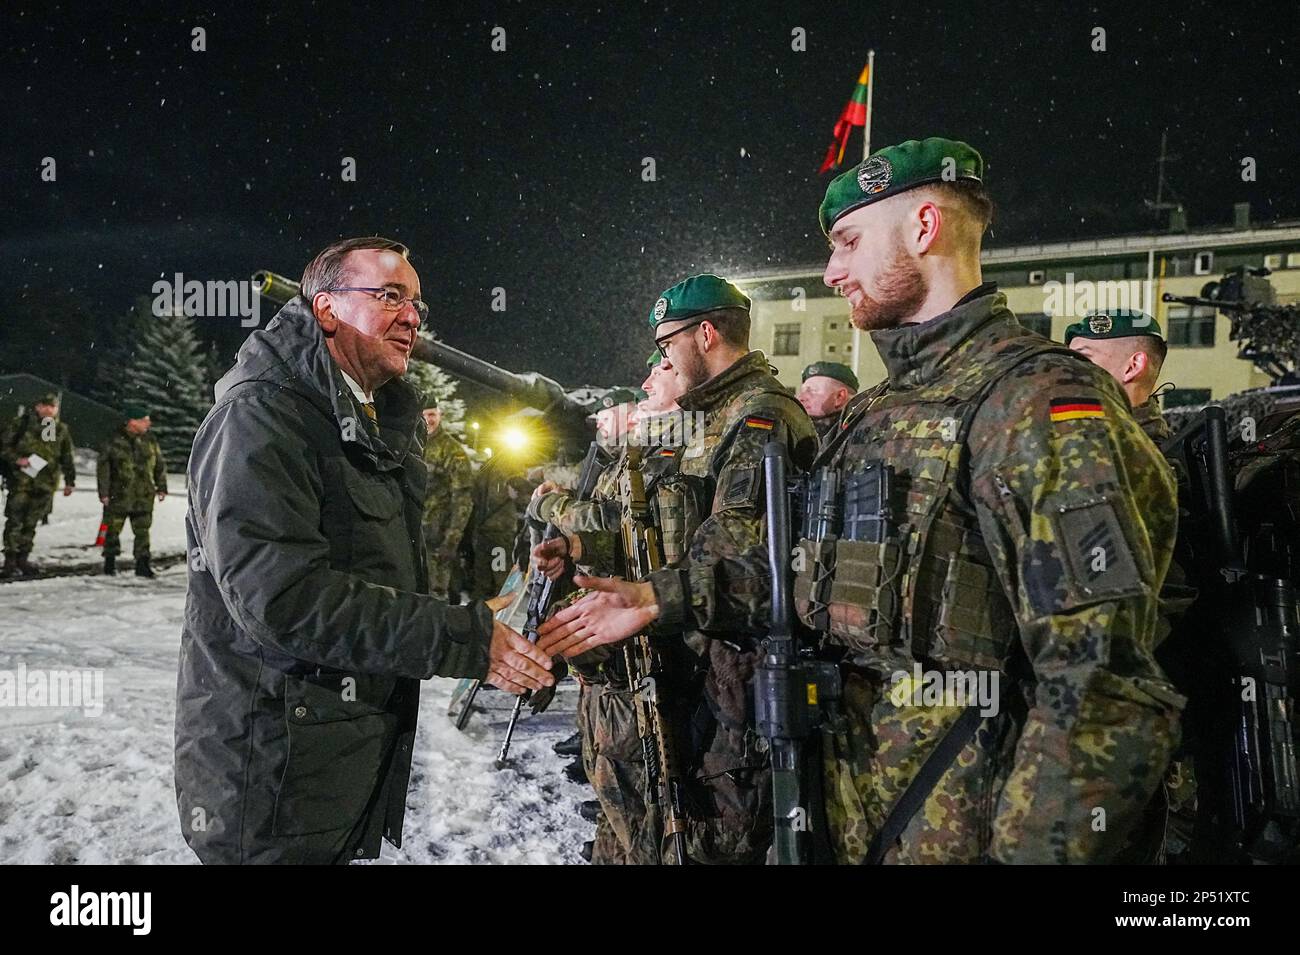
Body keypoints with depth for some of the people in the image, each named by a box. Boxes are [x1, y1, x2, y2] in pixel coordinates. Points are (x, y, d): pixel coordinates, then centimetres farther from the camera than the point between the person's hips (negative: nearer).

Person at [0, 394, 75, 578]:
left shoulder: (62, 430, 12)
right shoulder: (21, 424, -1)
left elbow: (67, 458, 18)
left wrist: (69, 480, 17)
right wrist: (16, 459, -13)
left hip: (45, 484, 4)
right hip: (21, 480, -4)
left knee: (31, 523, 9)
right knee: (15, 521, -6)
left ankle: (23, 558, 17)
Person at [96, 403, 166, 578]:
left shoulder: (150, 441, 5)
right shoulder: (114, 442, -8)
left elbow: (160, 465, 13)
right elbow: (103, 467, -5)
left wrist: (161, 487, 10)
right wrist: (103, 492, -6)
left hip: (144, 497, 3)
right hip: (118, 496, -2)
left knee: (142, 531, 2)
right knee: (113, 529, 8)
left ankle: (142, 564, 7)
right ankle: (110, 562, 23)